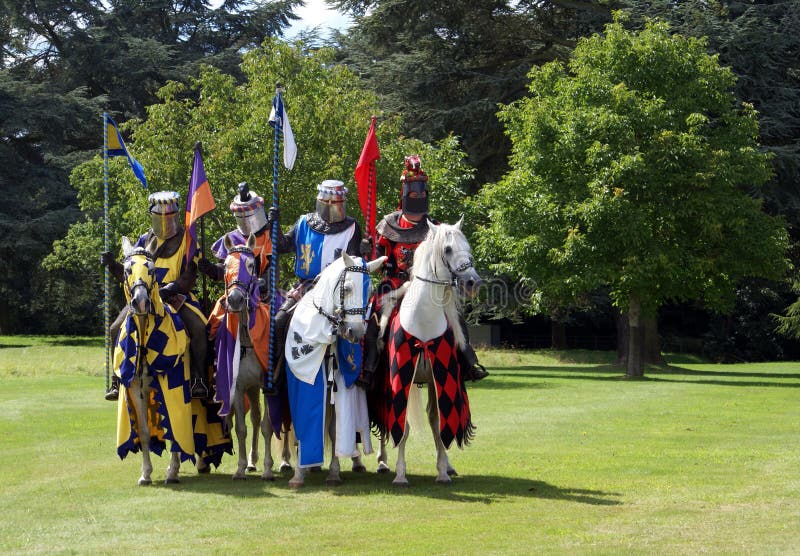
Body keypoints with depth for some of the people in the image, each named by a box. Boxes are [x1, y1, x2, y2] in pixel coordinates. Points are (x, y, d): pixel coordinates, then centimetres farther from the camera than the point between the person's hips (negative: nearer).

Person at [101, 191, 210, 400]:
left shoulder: (187, 241, 4)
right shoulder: (145, 240, 14)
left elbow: (189, 277, -7)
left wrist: (170, 289, -24)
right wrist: (113, 265, -6)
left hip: (177, 297, -3)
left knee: (199, 328, -29)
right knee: (116, 329, -15)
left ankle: (199, 380, -21)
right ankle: (117, 380, -6)